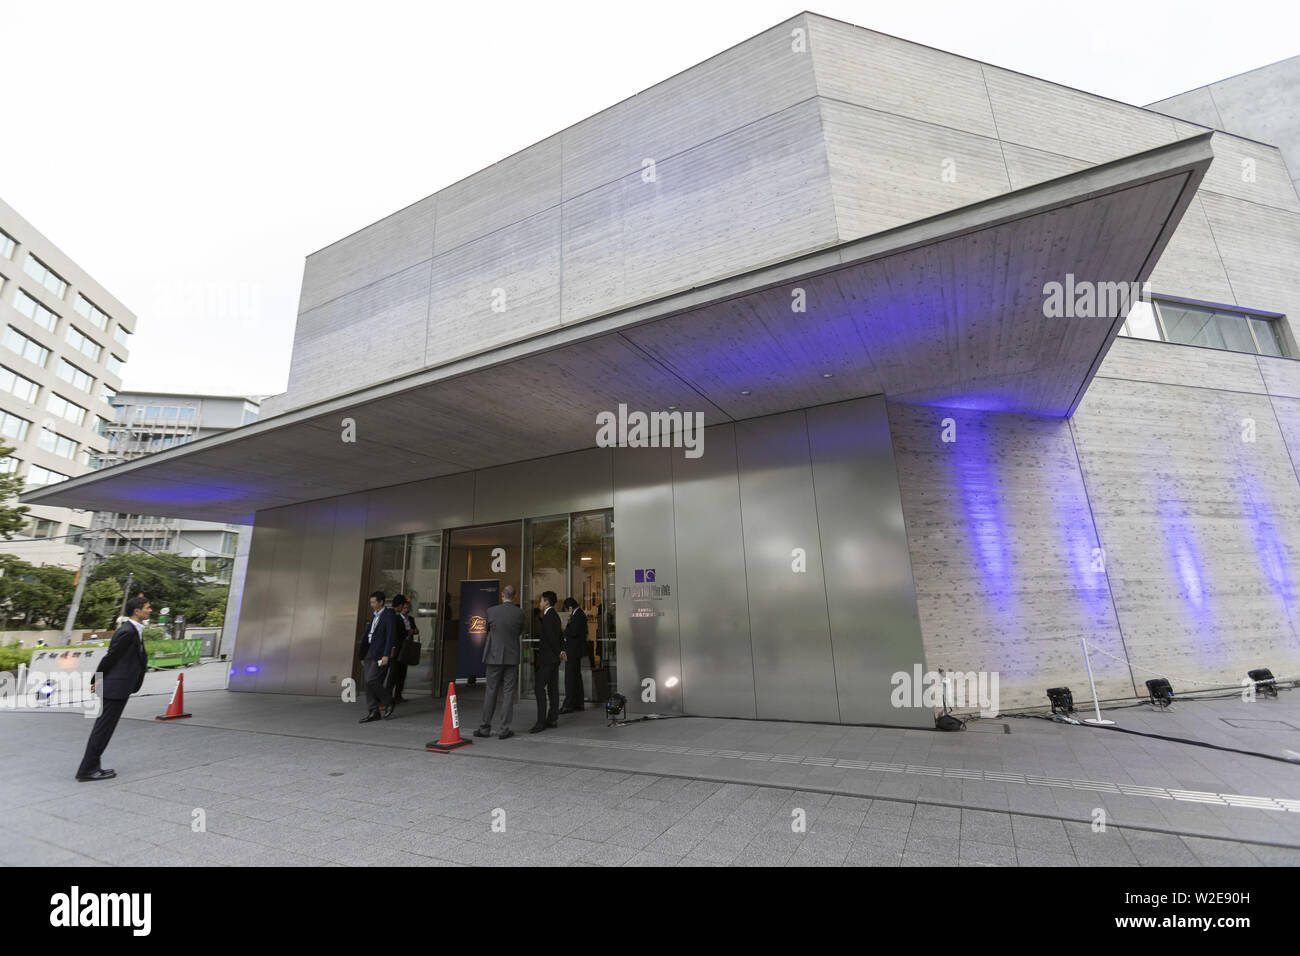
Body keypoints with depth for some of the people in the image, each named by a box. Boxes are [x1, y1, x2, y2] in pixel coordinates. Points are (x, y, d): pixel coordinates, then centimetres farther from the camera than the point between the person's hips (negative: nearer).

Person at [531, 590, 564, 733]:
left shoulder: (547, 617, -16)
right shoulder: (555, 615, 15)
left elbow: (552, 637, -19)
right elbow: (560, 635, 17)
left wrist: (559, 653, -9)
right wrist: (562, 651, 7)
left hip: (547, 657, -10)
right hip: (554, 658, 10)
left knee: (540, 688, -8)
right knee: (553, 688, 11)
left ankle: (541, 722, -8)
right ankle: (553, 719, 16)